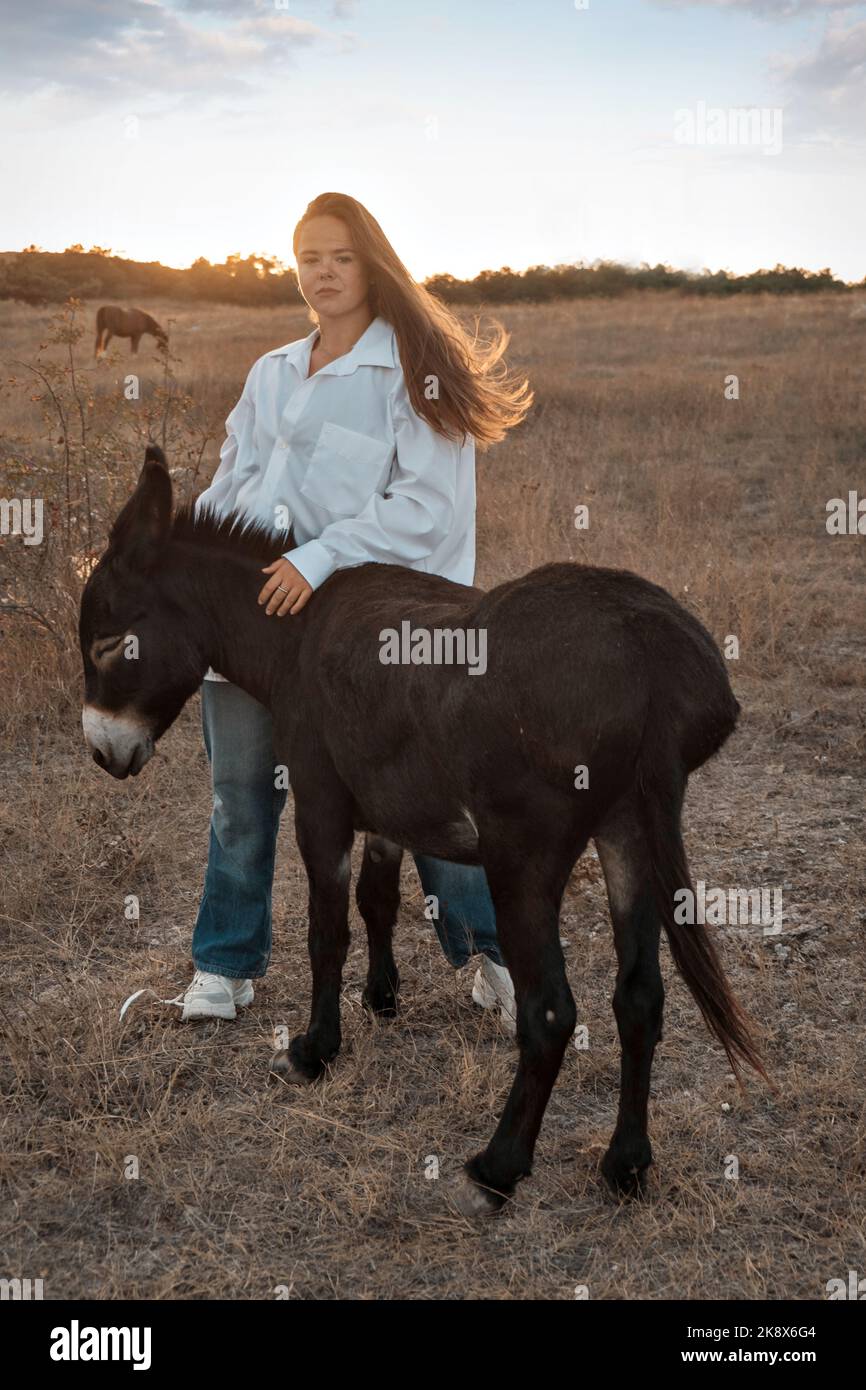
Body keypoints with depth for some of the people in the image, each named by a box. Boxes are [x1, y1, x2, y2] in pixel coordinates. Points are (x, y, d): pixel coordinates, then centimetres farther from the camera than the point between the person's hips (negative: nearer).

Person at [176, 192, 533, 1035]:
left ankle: (489, 956, 17)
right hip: (247, 609, 6)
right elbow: (230, 485, 22)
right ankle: (226, 964, 26)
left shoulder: (415, 370, -2)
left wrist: (319, 559, -20)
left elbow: (429, 506, -12)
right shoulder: (271, 374, 18)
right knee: (241, 793, 11)